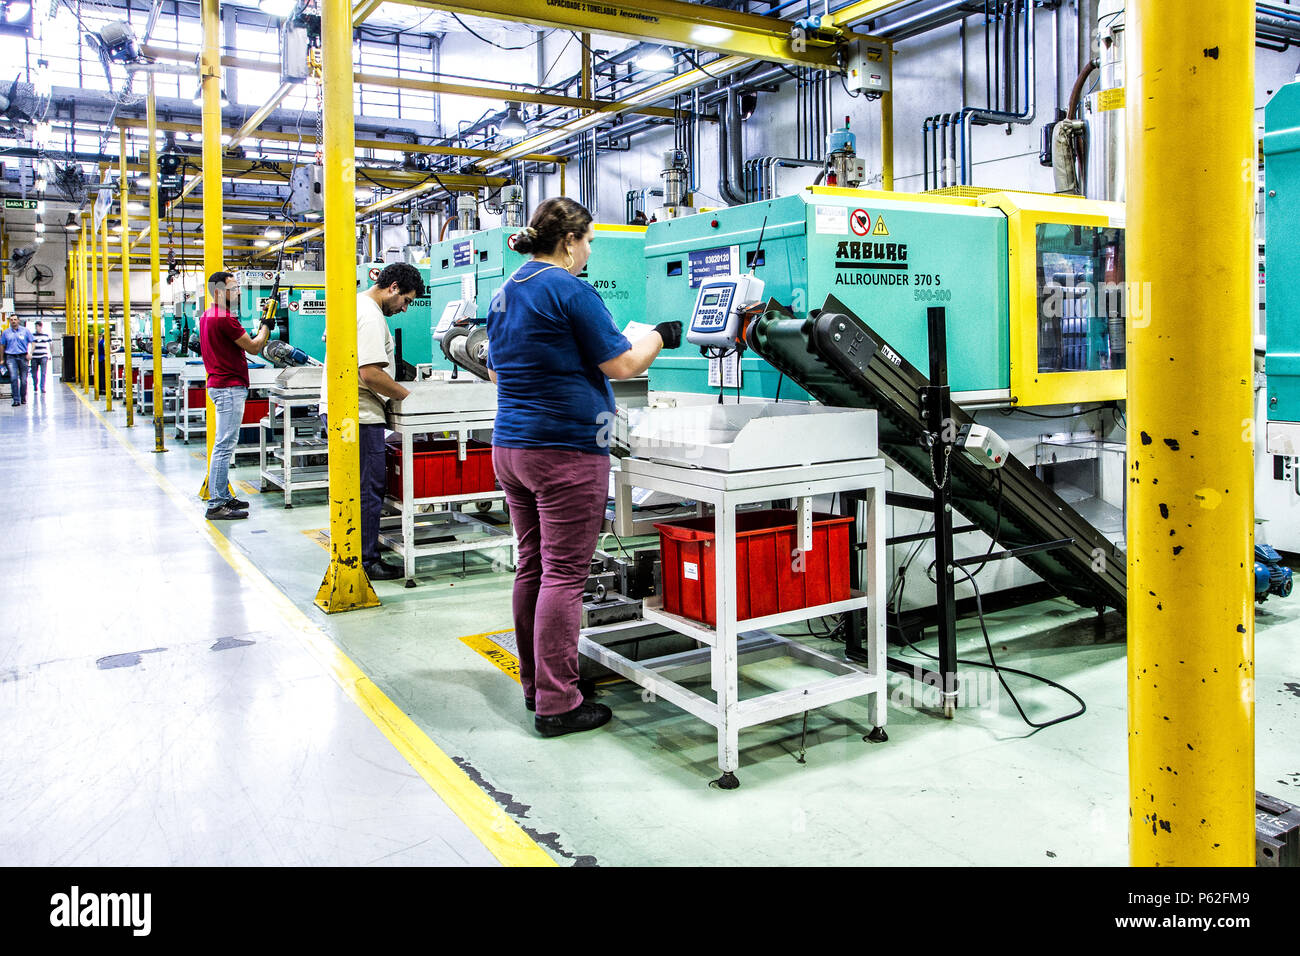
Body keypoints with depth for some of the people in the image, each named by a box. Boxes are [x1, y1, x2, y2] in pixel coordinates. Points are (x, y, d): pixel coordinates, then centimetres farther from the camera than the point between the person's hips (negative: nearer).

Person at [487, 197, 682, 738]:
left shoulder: (504, 294, 14)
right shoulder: (570, 290, -12)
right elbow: (623, 365, -11)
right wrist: (661, 336, 7)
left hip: (510, 445, 9)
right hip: (566, 450, -9)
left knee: (532, 566, 14)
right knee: (564, 573, -4)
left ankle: (535, 684, 24)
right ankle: (557, 704, 1)